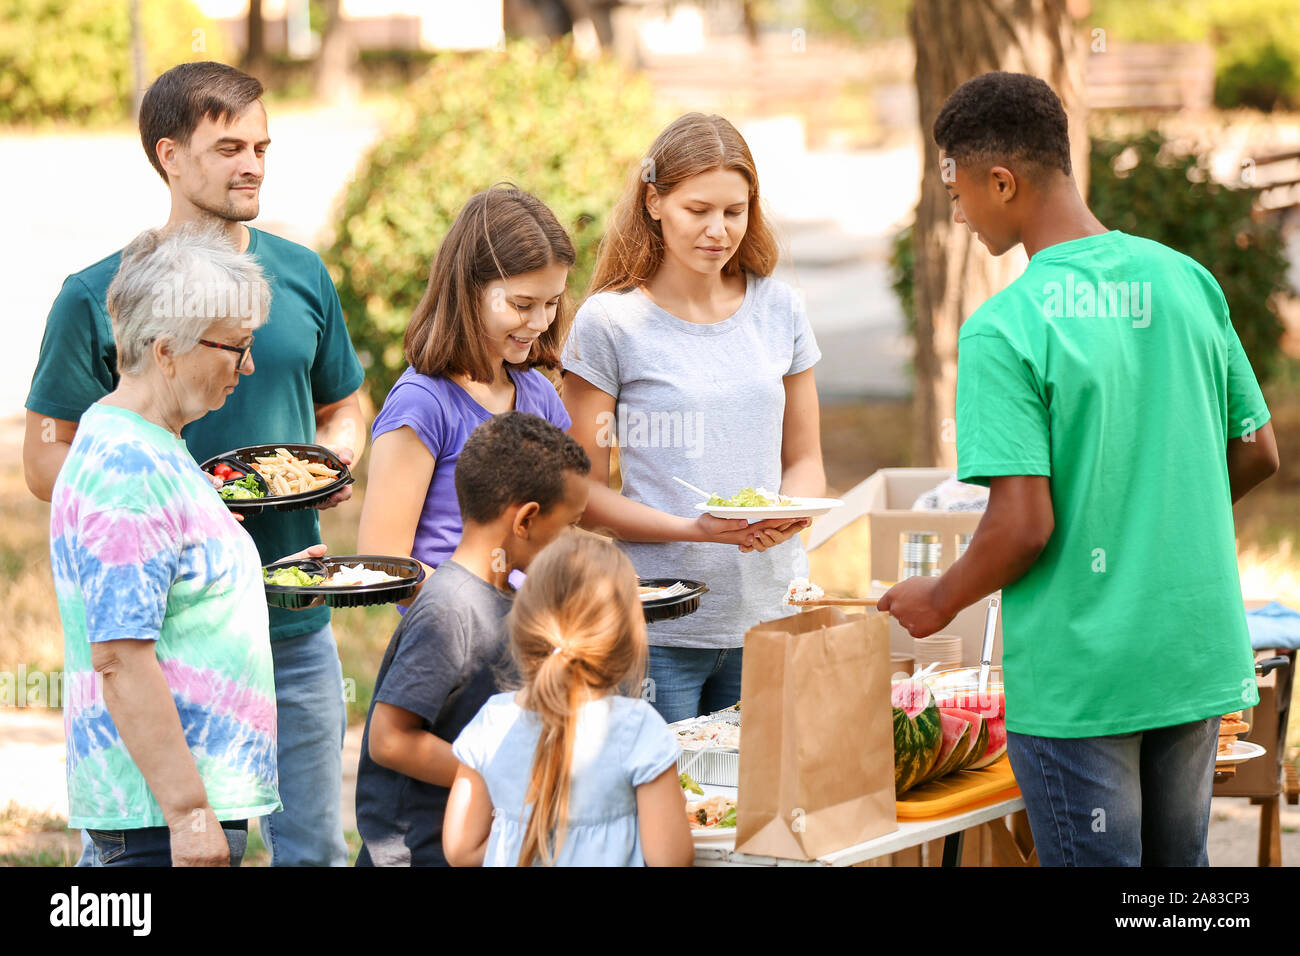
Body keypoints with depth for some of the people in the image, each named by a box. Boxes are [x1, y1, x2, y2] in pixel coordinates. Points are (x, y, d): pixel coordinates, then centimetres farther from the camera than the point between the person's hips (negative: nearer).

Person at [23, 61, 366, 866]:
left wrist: (337, 455, 0)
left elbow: (343, 406, 22)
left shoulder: (302, 278, 8)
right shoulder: (98, 297, -5)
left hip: (294, 624, 4)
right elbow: (47, 459, -2)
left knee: (313, 846, 9)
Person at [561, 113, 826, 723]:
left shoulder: (777, 308, 9)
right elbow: (584, 494, -3)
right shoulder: (610, 322, -3)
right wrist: (694, 529, -18)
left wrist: (789, 515, -7)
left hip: (771, 621, 4)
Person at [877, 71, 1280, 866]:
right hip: (1199, 655, 6)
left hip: (1078, 676, -6)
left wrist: (939, 601, -2)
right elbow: (1258, 454, 9)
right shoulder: (1188, 281, 2)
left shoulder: (1003, 331, -17)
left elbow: (1025, 525, -19)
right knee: (1179, 861, 18)